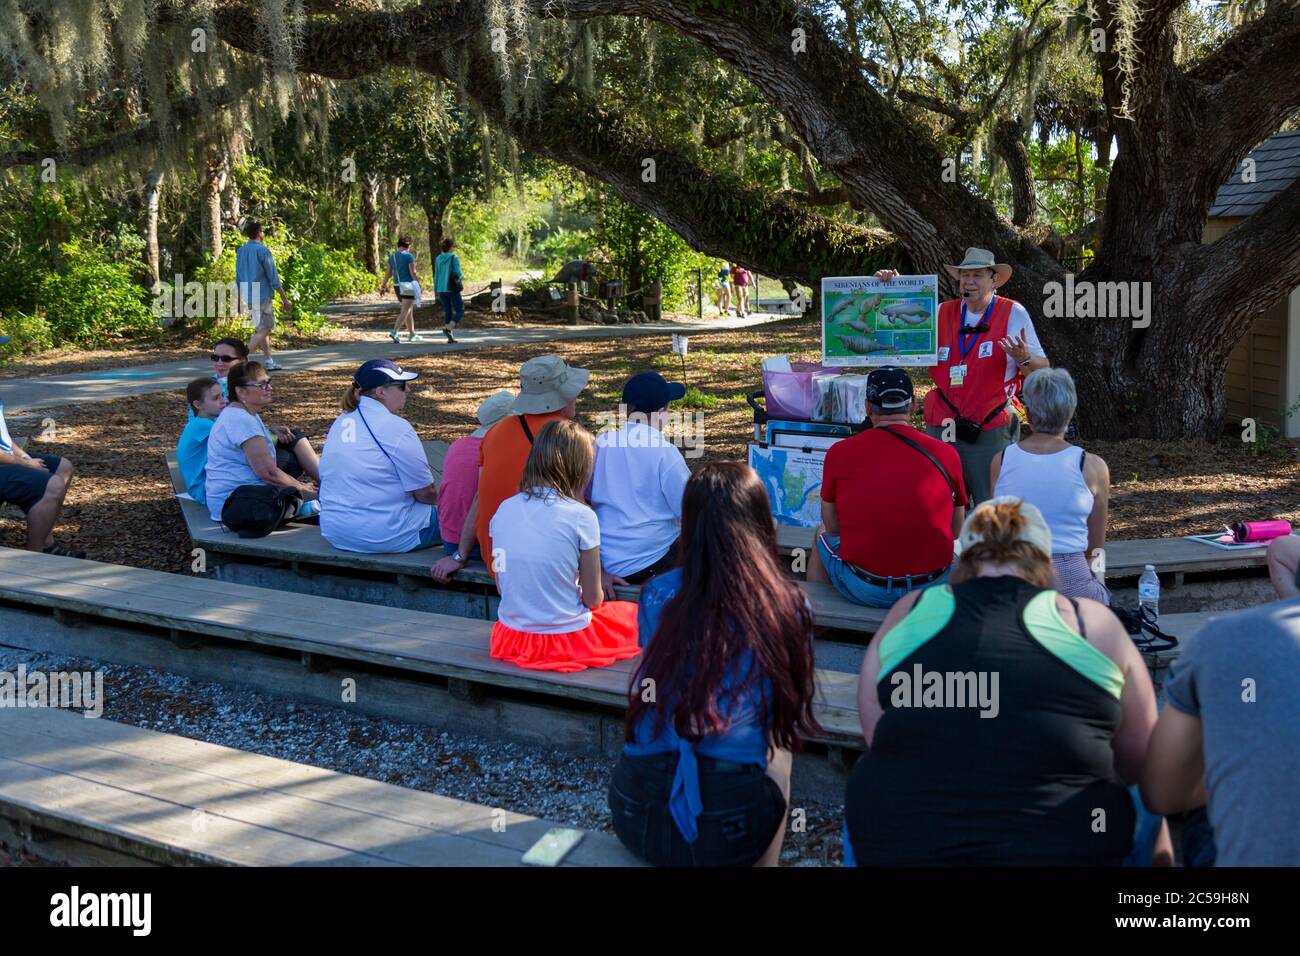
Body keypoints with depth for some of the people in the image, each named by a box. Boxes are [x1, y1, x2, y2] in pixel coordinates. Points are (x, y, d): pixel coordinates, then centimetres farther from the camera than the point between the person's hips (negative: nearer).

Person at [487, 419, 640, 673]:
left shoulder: (504, 510, -5)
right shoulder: (581, 516, -18)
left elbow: (502, 587, 3)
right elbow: (592, 598, -10)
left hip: (512, 639, 6)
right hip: (567, 639, -6)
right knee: (635, 613, 24)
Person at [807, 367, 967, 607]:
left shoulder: (839, 452, -5)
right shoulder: (946, 454, -3)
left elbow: (832, 526, 7)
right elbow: (956, 530, 9)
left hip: (863, 591, -1)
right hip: (931, 589, 1)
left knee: (822, 535, 31)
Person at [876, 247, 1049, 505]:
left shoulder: (1013, 313, 0)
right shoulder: (942, 313, 8)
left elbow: (1042, 372, 0)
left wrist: (1024, 358, -23)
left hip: (990, 433, -4)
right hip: (941, 431, 4)